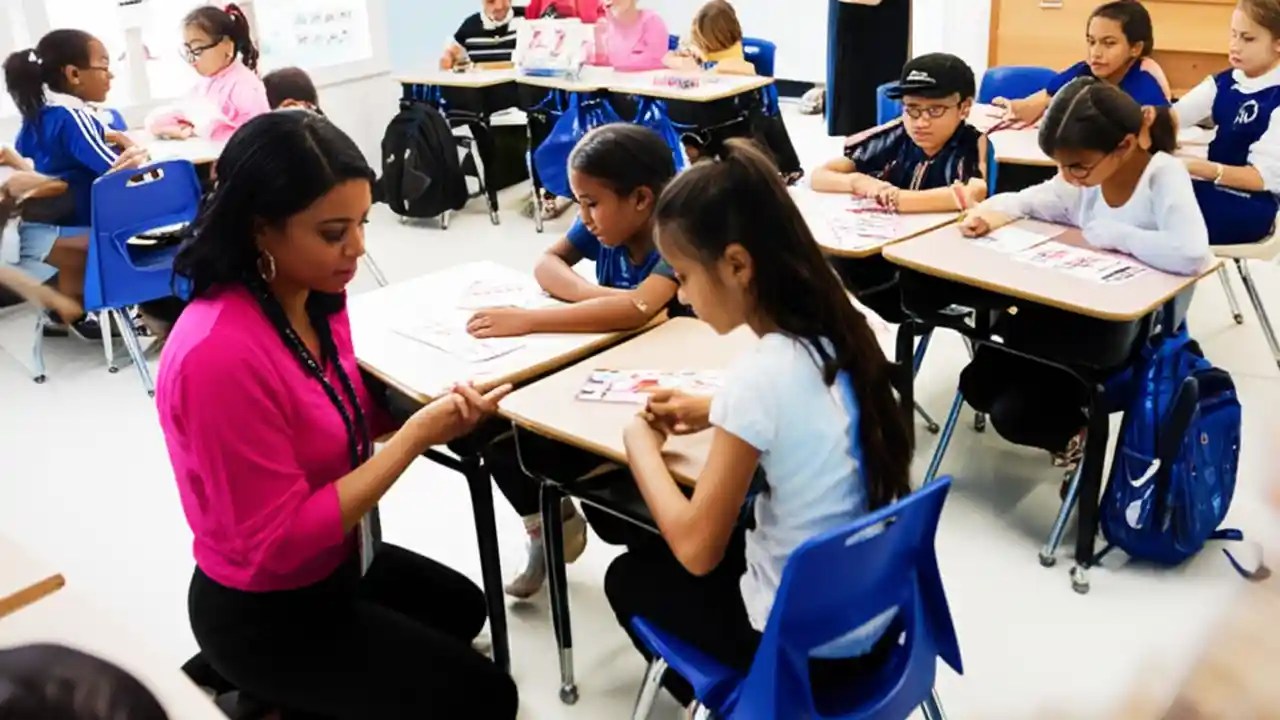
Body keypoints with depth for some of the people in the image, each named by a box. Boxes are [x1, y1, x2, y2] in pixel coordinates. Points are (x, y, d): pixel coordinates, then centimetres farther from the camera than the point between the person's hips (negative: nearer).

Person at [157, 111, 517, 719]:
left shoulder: (317, 298, -8)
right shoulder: (218, 354, -34)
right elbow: (280, 540, -29)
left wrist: (431, 410, -14)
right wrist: (416, 436, -29)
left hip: (334, 561, 9)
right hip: (265, 614, -8)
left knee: (462, 607, 30)